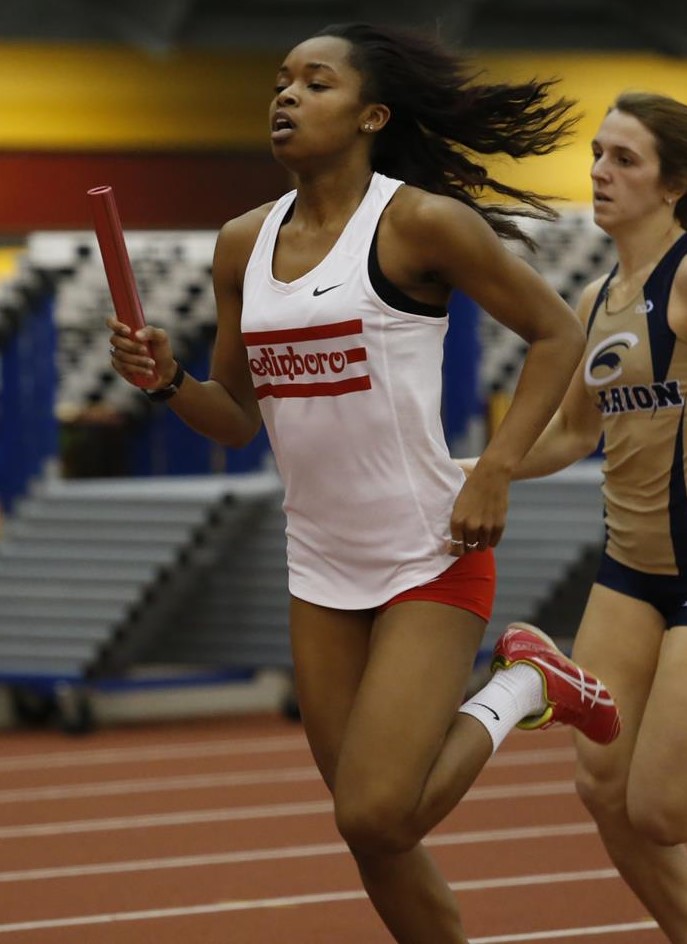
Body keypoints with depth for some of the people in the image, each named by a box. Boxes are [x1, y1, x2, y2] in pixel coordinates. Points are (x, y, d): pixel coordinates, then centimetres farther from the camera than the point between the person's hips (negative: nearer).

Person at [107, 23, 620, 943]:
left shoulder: (418, 222, -11)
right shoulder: (244, 244, 7)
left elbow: (557, 333, -4)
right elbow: (237, 417, 14)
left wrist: (495, 473, -13)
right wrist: (169, 380, -7)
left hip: (432, 555, -6)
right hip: (322, 571, 6)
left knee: (376, 818, -14)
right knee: (374, 836, 7)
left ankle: (522, 687, 11)